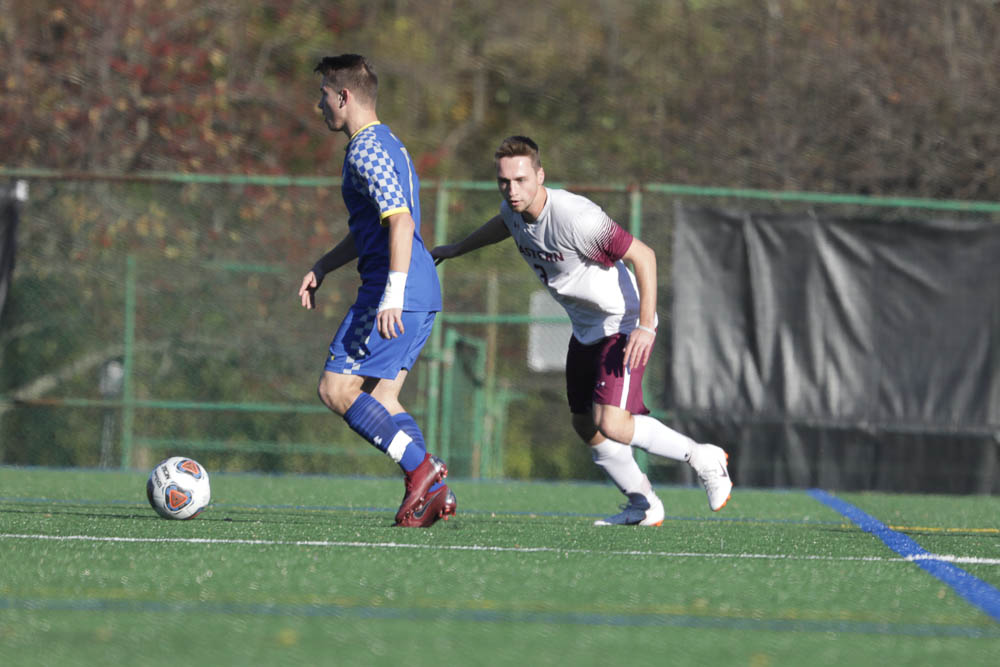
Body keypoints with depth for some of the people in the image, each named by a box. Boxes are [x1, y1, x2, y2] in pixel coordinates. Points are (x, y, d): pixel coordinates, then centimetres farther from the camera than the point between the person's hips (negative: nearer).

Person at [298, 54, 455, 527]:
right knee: (379, 400, 10)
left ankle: (422, 468, -14)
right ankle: (432, 492, 1)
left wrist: (392, 295, -30)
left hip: (397, 296, -10)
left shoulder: (367, 150, -11)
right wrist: (321, 267, 27)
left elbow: (400, 220, -24)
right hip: (423, 295, 10)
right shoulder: (387, 144, 22)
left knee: (336, 390, -8)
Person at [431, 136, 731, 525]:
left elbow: (643, 255, -25)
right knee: (586, 427, 10)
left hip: (625, 327, -9)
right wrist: (456, 249, 34)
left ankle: (703, 458, 0)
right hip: (586, 329, 9)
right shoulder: (514, 209, -5)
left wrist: (645, 326, -29)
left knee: (611, 424, -20)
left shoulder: (576, 218, -30)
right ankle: (643, 506, 27)